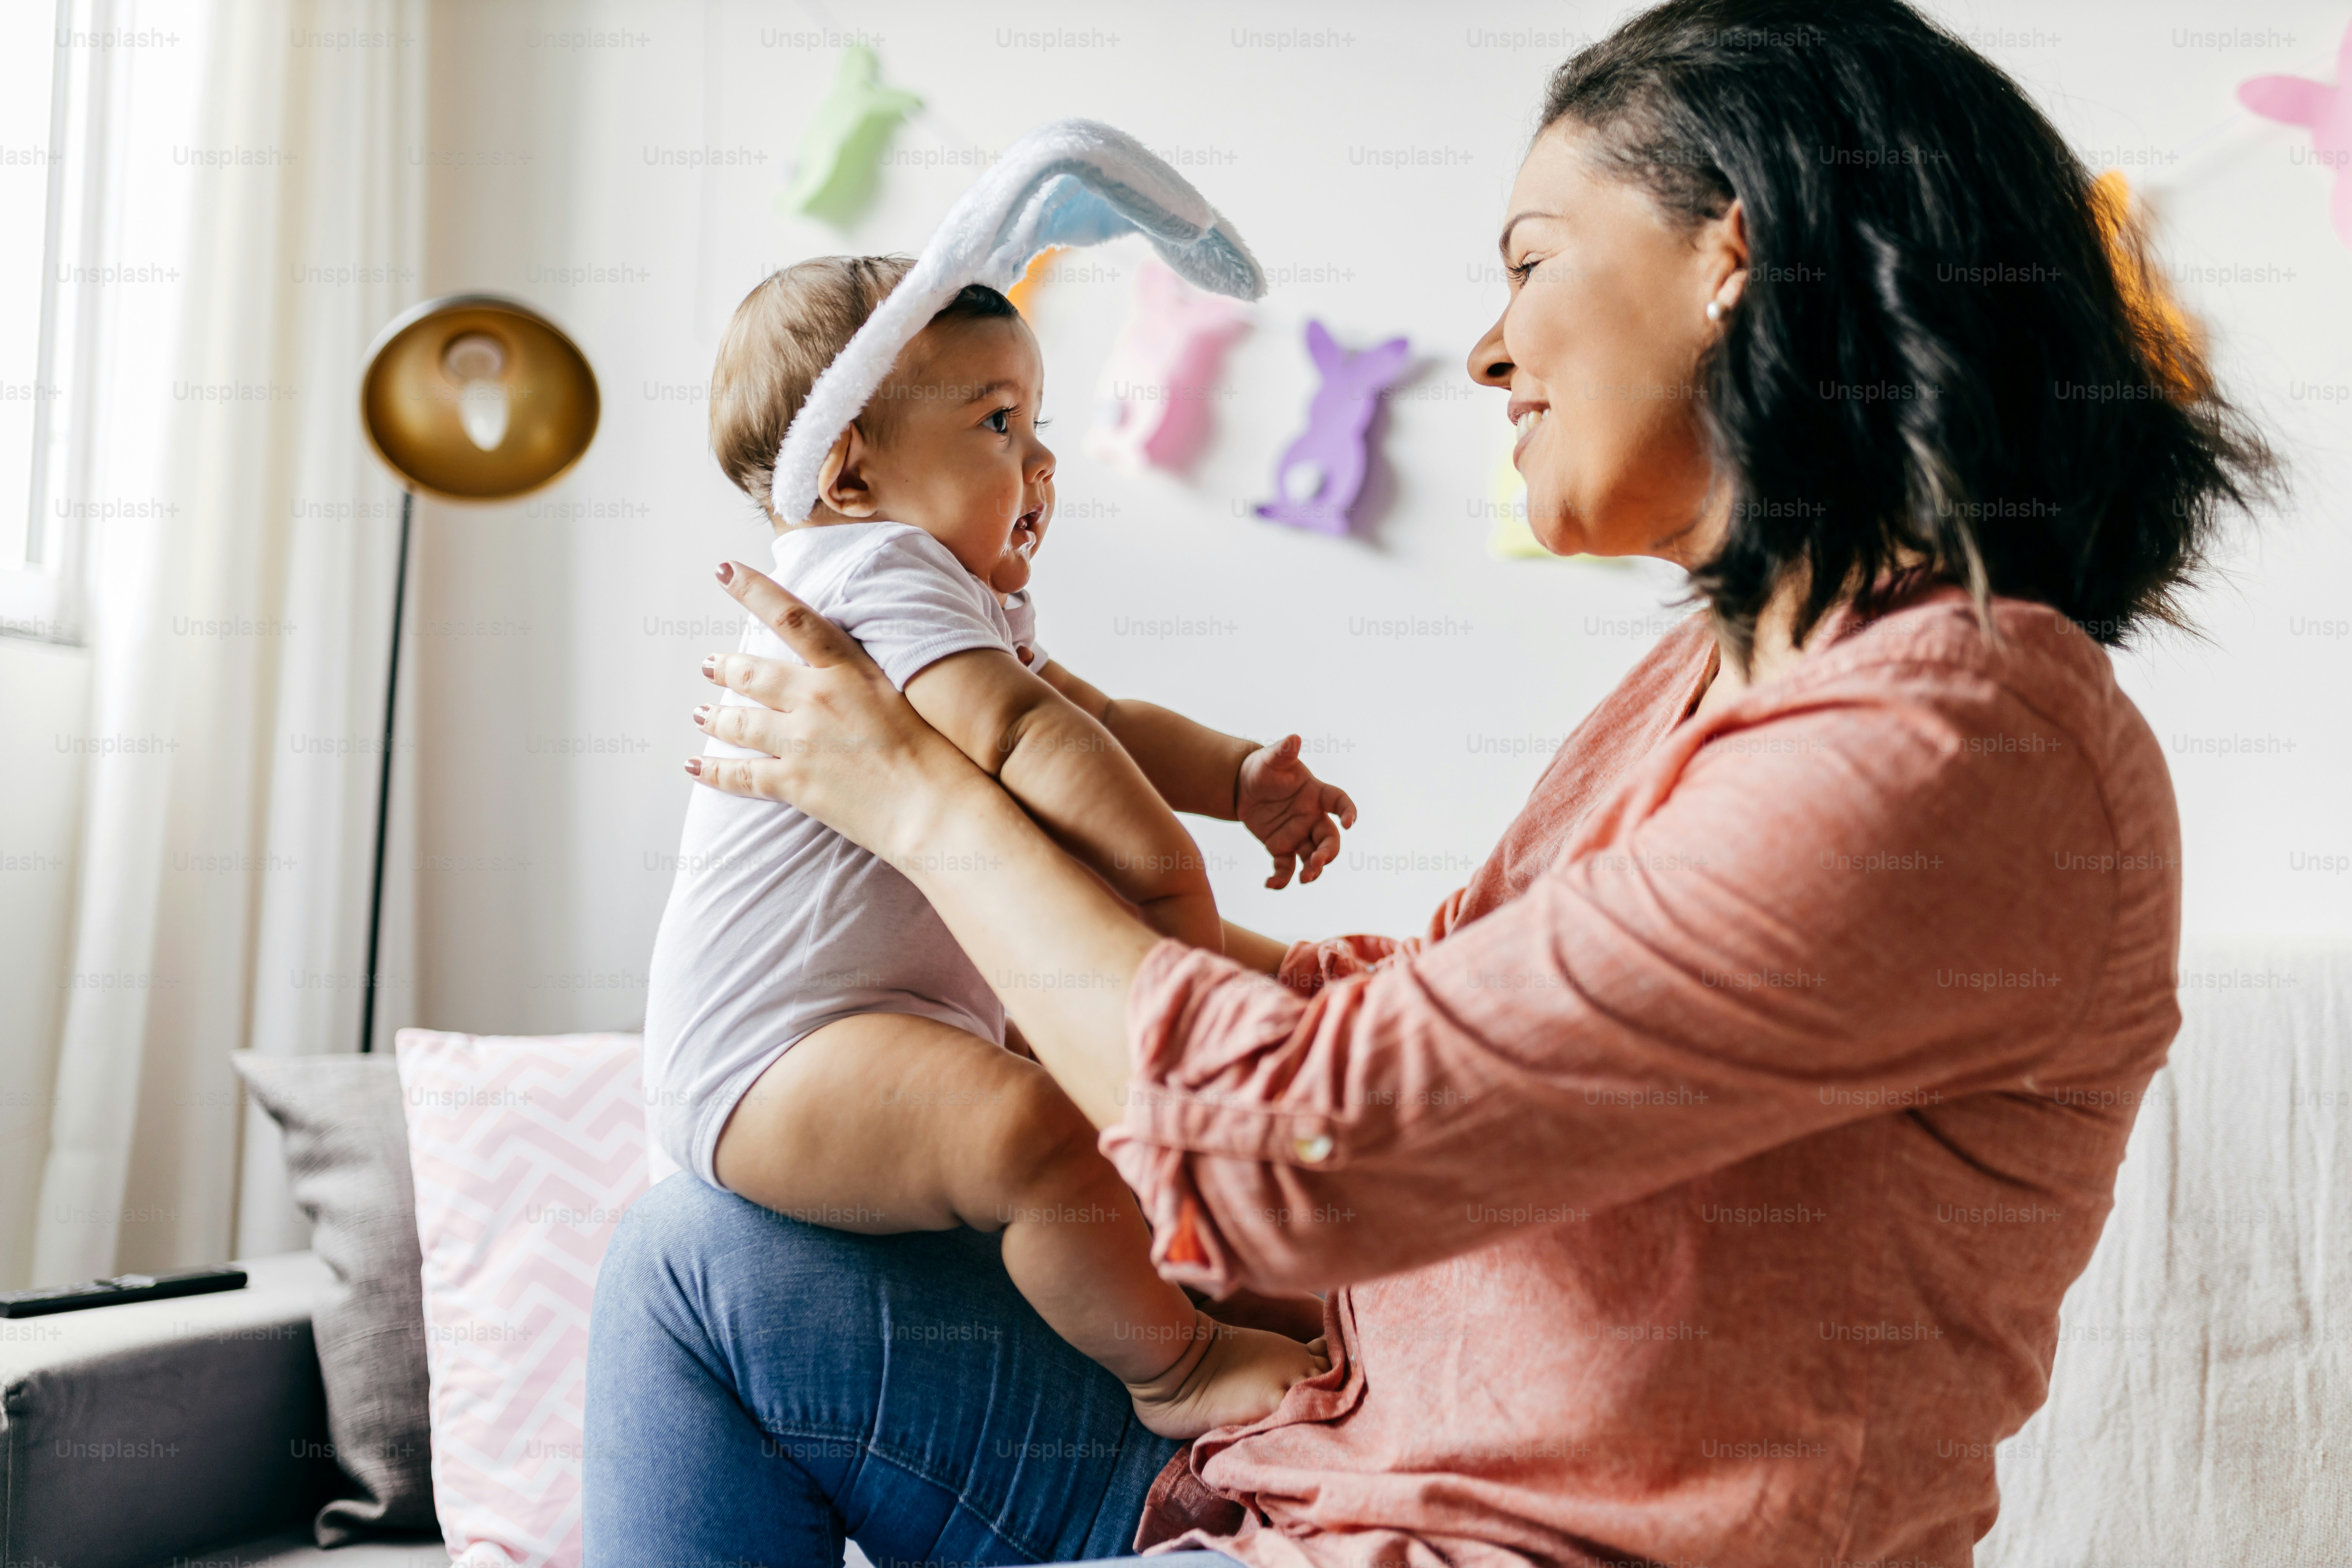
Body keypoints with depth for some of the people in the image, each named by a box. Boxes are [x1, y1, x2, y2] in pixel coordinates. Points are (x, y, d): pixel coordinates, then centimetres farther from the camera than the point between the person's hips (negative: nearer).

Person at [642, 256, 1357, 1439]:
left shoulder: (964, 605, 21)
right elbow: (1024, 732, -30)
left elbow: (1100, 718, 19)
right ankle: (1172, 1366, -16)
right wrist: (1170, 880, -34)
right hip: (768, 1062, -12)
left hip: (891, 1023, 12)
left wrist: (1239, 777, 2)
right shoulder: (873, 568, -16)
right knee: (1039, 1129, -33)